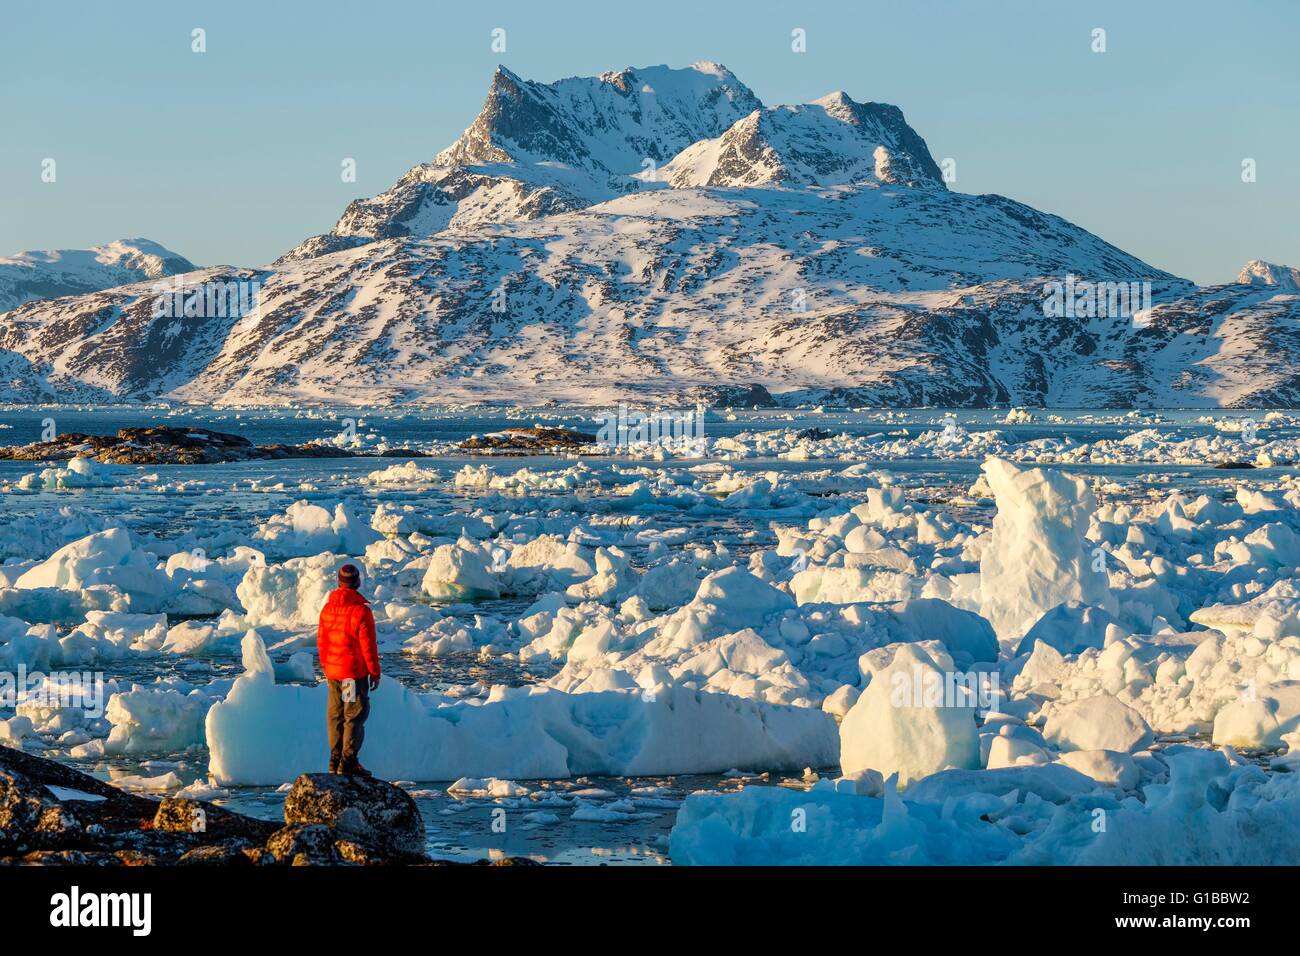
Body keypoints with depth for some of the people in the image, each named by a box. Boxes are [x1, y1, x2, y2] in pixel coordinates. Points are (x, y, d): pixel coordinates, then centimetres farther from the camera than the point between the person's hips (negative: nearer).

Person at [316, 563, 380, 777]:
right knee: (355, 715, -1)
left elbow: (321, 641, 12)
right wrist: (375, 672, -4)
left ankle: (335, 760, 17)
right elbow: (368, 646, -14)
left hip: (332, 672, 6)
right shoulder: (361, 611, -16)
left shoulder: (327, 609, 3)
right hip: (354, 673, -6)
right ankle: (348, 762, -3)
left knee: (336, 715, 13)